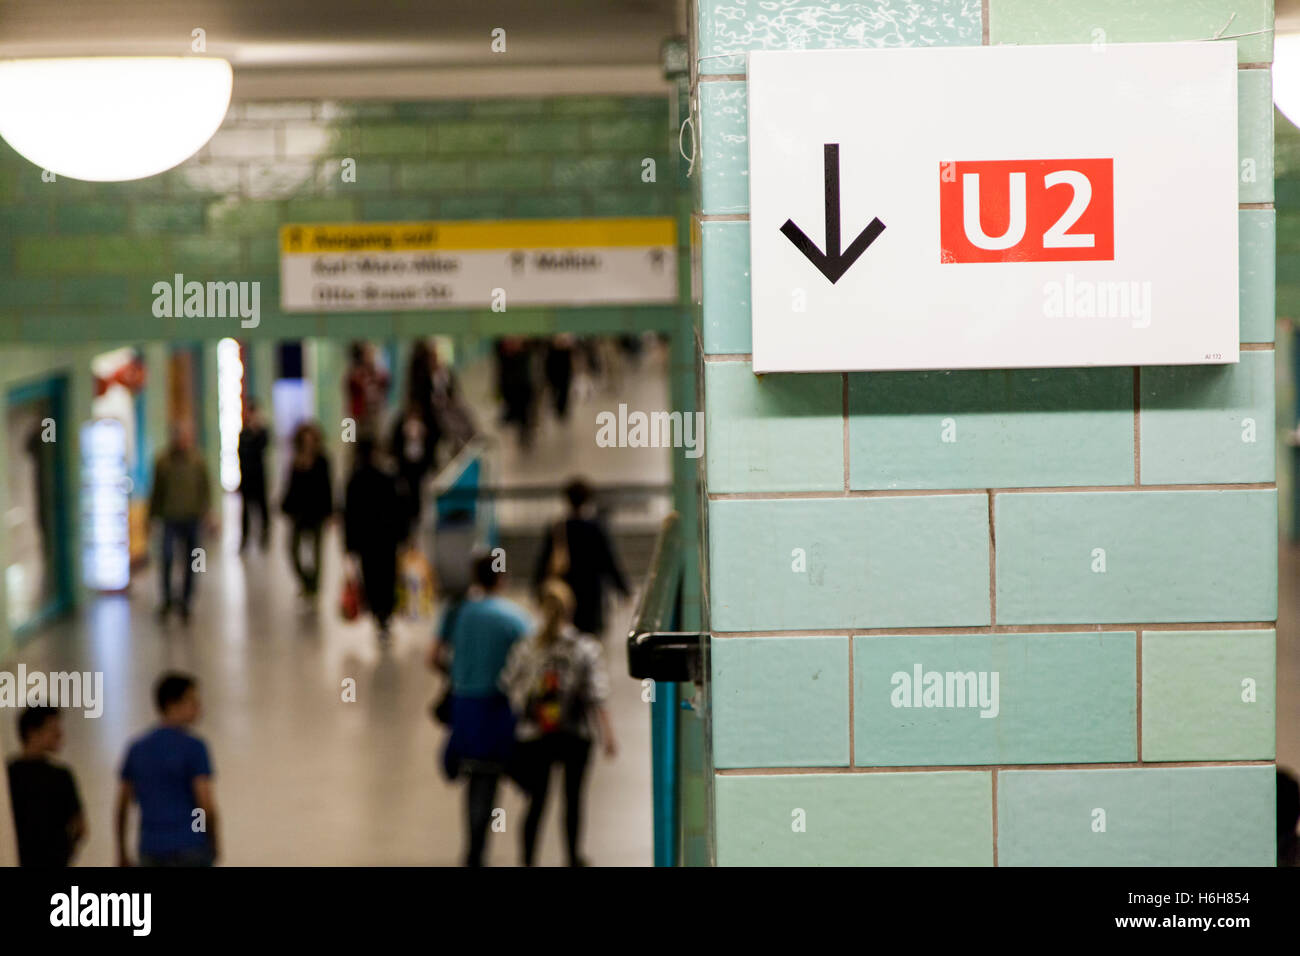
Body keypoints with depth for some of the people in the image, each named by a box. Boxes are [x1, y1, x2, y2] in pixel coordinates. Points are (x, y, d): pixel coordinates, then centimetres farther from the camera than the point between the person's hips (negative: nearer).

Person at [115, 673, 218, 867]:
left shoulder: (136, 748, 9)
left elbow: (121, 808, 11)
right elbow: (206, 804, -14)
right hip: (190, 851, -5)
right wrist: (215, 844, 2)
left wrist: (122, 855, 19)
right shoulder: (194, 747, -9)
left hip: (151, 851, 5)